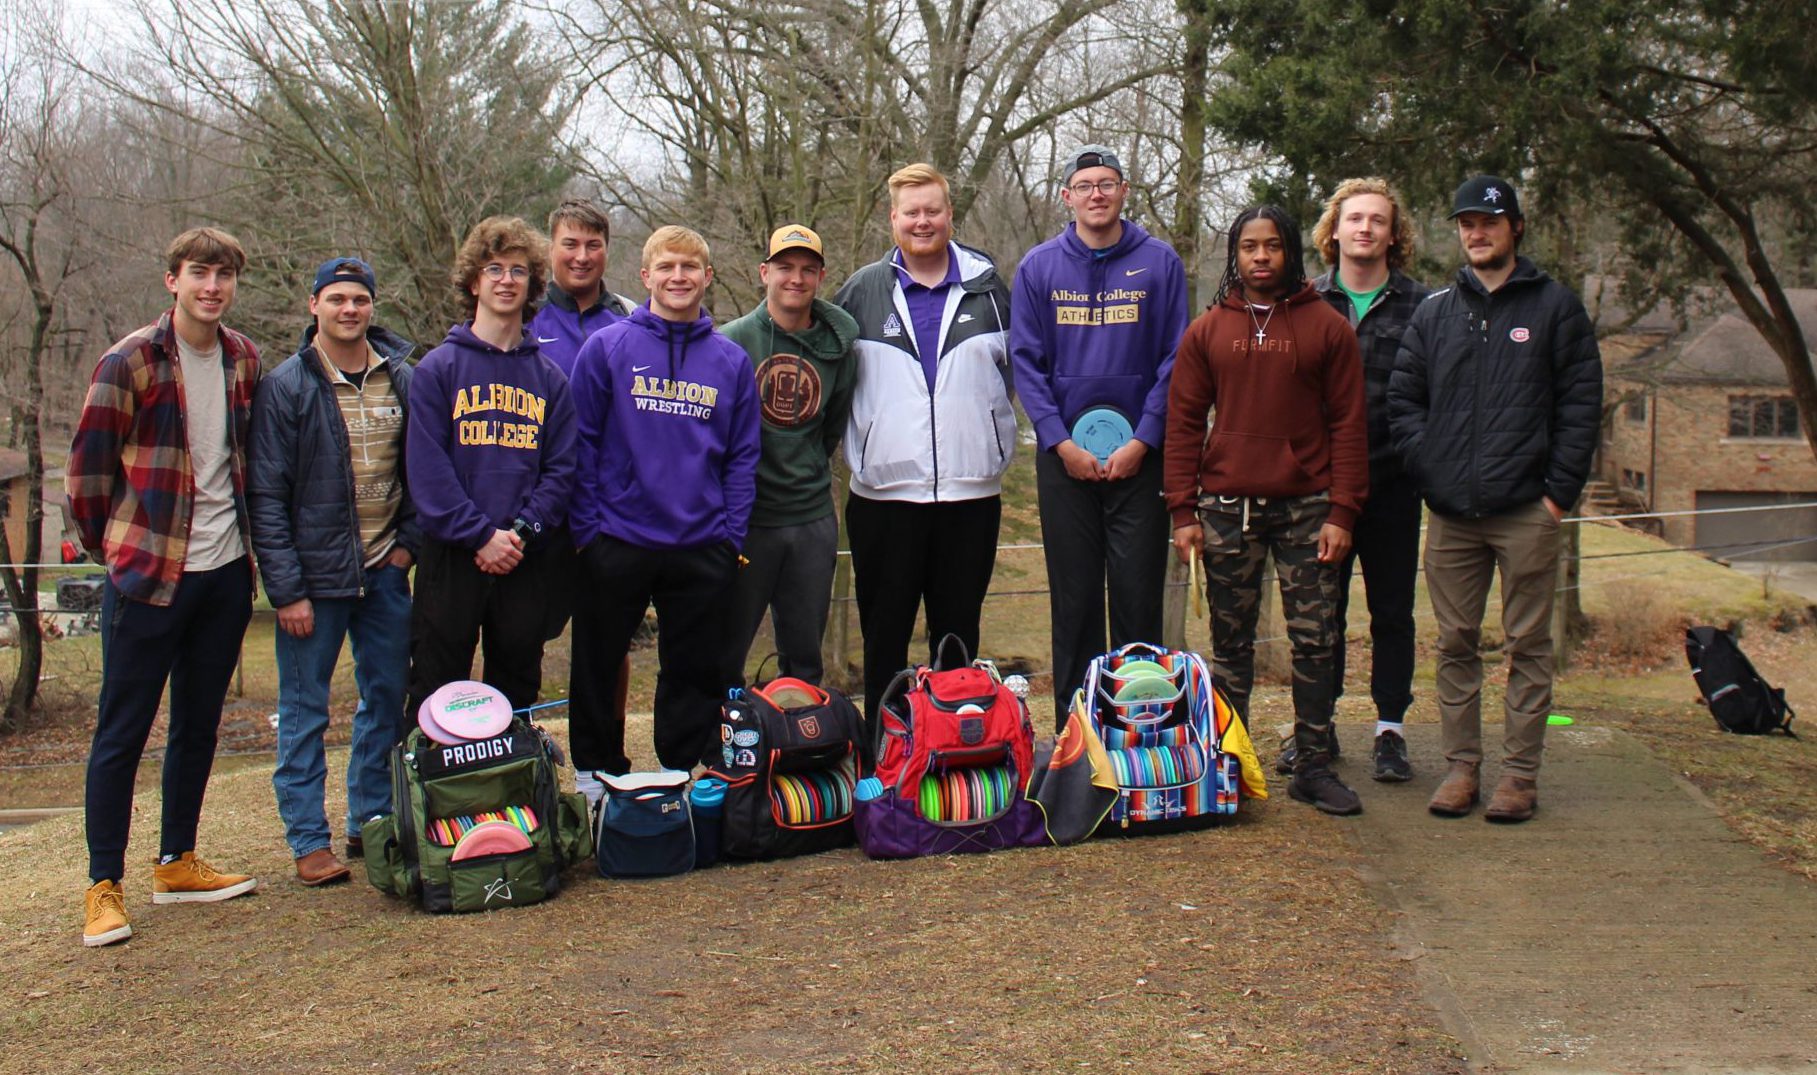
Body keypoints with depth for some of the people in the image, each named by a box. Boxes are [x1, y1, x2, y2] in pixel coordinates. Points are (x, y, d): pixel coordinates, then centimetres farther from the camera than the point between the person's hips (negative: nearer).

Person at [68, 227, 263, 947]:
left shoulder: (244, 360, 7)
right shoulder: (130, 362, -10)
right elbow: (88, 467, -5)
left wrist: (246, 539, 13)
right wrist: (112, 546, 2)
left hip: (225, 571, 6)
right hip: (149, 575, -5)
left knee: (199, 725, 14)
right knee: (122, 733, 2)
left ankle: (177, 864, 26)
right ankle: (105, 886, 10)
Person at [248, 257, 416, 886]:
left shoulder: (402, 379, 5)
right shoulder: (285, 387, -6)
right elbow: (266, 497, -9)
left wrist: (409, 543, 1)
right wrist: (286, 590, -13)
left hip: (385, 573, 4)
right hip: (314, 577, -4)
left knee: (387, 700, 11)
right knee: (304, 710, 3)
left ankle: (374, 823, 24)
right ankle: (309, 840, 12)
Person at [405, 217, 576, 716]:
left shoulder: (549, 376, 10)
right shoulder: (438, 368, 1)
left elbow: (561, 468, 3)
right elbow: (426, 467, -7)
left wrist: (523, 530, -12)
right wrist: (479, 534, -15)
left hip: (527, 561, 3)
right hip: (452, 557, -3)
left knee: (518, 690, 11)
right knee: (436, 692, 1)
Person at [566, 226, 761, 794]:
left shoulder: (731, 360, 7)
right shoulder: (607, 348, -1)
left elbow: (742, 456, 7)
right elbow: (582, 443, -1)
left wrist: (731, 535, -1)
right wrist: (588, 527, -7)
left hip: (702, 550, 2)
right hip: (616, 543, -2)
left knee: (696, 674, 10)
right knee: (598, 668, 9)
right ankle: (596, 777, 24)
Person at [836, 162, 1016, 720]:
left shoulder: (987, 286, 7)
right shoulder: (861, 291, 5)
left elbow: (1015, 368, 16)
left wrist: (997, 445, 10)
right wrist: (859, 444, 9)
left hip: (970, 489, 1)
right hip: (885, 491, 0)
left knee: (959, 631, 9)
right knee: (884, 637, 6)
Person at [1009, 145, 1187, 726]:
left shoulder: (1160, 263, 2)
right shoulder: (1038, 267, 5)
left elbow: (1175, 360, -1)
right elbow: (1025, 362, 2)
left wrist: (1142, 440, -10)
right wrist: (1061, 441, -8)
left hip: (1140, 454, -1)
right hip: (1064, 455, 1)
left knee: (1139, 592, 2)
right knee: (1073, 595, 7)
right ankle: (1072, 726, 15)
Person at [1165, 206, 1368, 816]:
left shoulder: (1327, 327, 4)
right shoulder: (1207, 331, 7)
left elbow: (1348, 423, 1)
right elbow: (1183, 422, 6)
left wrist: (1341, 512, -6)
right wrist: (1183, 513, -1)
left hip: (1306, 507, -1)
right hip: (1226, 509, 1)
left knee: (1315, 641, 1)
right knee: (1230, 643, 7)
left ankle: (1313, 766, 11)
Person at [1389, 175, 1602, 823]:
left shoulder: (1554, 306, 5)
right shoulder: (1434, 312, 13)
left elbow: (1581, 402, 1)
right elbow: (1402, 399, 13)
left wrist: (1559, 490, -6)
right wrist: (1428, 473, 0)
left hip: (1527, 510, -3)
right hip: (1450, 513, 3)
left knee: (1528, 645, 2)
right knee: (1455, 645, 6)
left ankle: (1521, 773, 8)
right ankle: (1462, 766, 15)